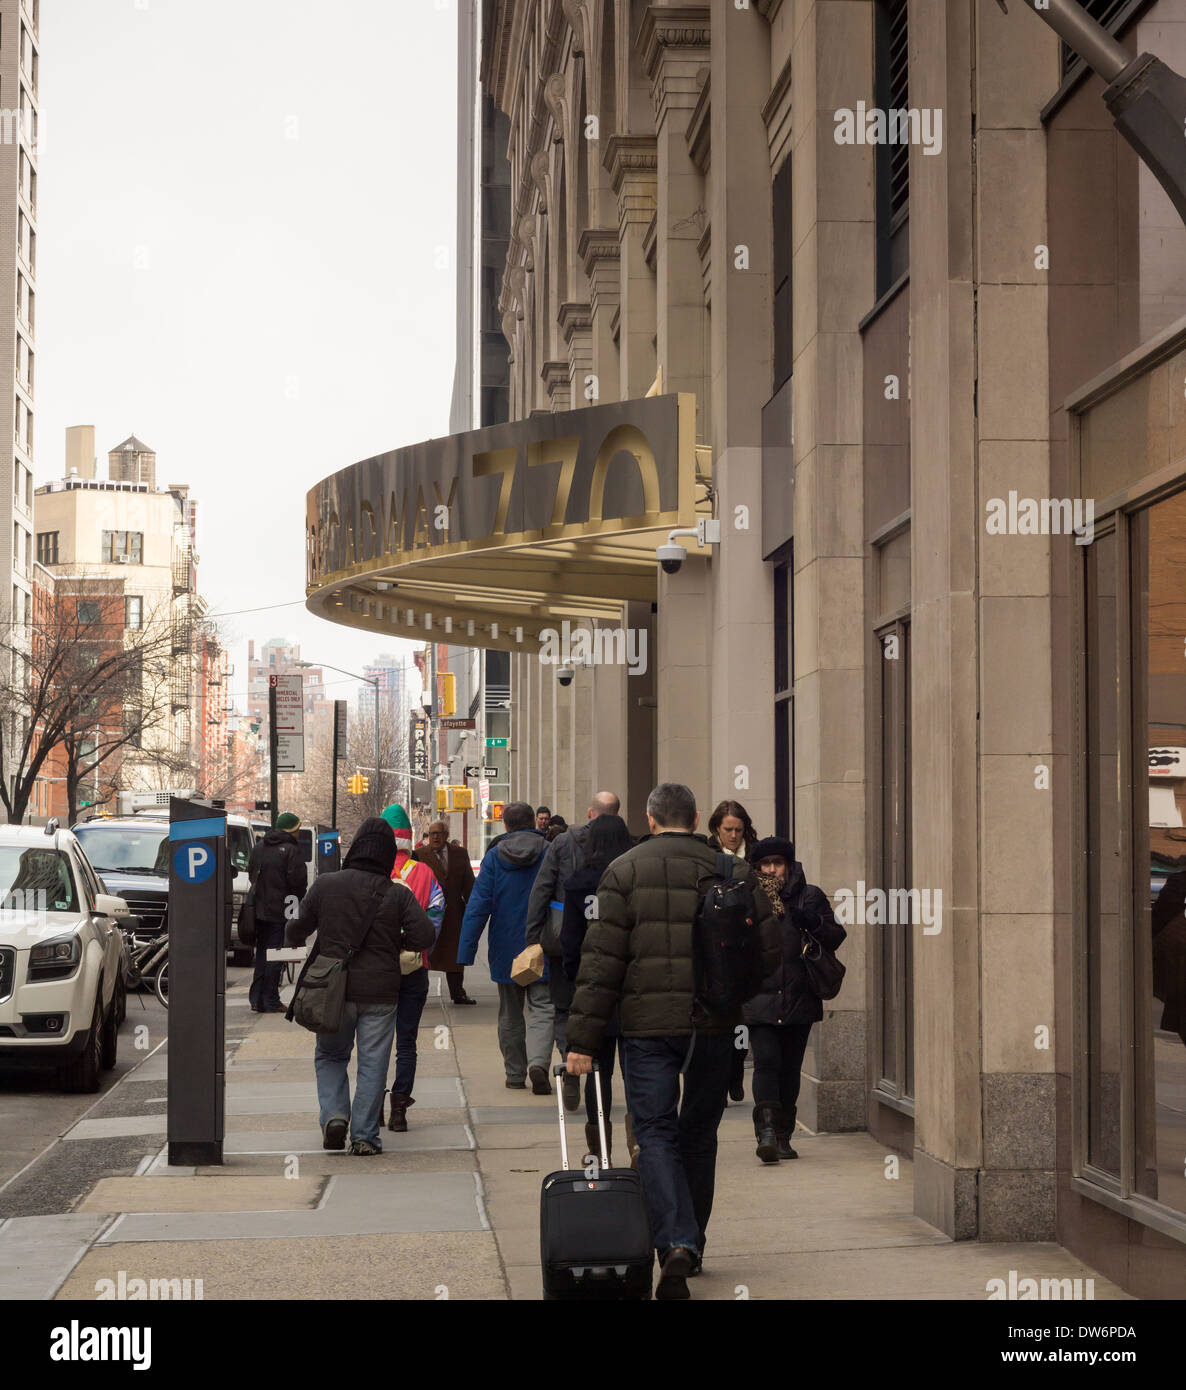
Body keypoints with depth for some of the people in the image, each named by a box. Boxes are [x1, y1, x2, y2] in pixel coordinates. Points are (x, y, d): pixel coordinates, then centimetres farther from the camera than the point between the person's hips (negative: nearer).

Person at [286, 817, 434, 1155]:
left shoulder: (324, 885, -3)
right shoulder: (399, 894, -4)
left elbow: (298, 929, 4)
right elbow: (425, 935, -10)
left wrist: (296, 940, 28)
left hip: (333, 988, 1)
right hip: (380, 991, -1)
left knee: (329, 1055, 19)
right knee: (373, 1063, 5)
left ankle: (334, 1113, -1)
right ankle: (364, 1136, 4)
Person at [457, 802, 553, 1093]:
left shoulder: (494, 857, -3)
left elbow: (477, 906, -7)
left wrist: (465, 953, -6)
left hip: (506, 949, 1)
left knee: (510, 1014, 13)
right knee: (542, 1009, 0)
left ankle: (515, 1074, 18)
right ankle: (538, 1061, -22)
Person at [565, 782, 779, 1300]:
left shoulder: (624, 871, 0)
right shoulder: (731, 871, 5)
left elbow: (601, 960, -6)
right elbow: (768, 946, 0)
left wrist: (582, 1039, -5)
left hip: (648, 1025, -2)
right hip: (714, 1025, 2)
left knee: (655, 1133, 1)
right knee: (699, 1135, 16)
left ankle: (676, 1243, -18)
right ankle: (691, 1248, 25)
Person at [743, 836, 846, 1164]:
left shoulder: (809, 896, 8)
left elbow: (836, 937, 5)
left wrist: (814, 924, -13)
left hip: (799, 998, 1)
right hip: (760, 999, -1)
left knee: (790, 1067, 6)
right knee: (766, 1061, -15)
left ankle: (783, 1136, 16)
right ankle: (767, 1132, -21)